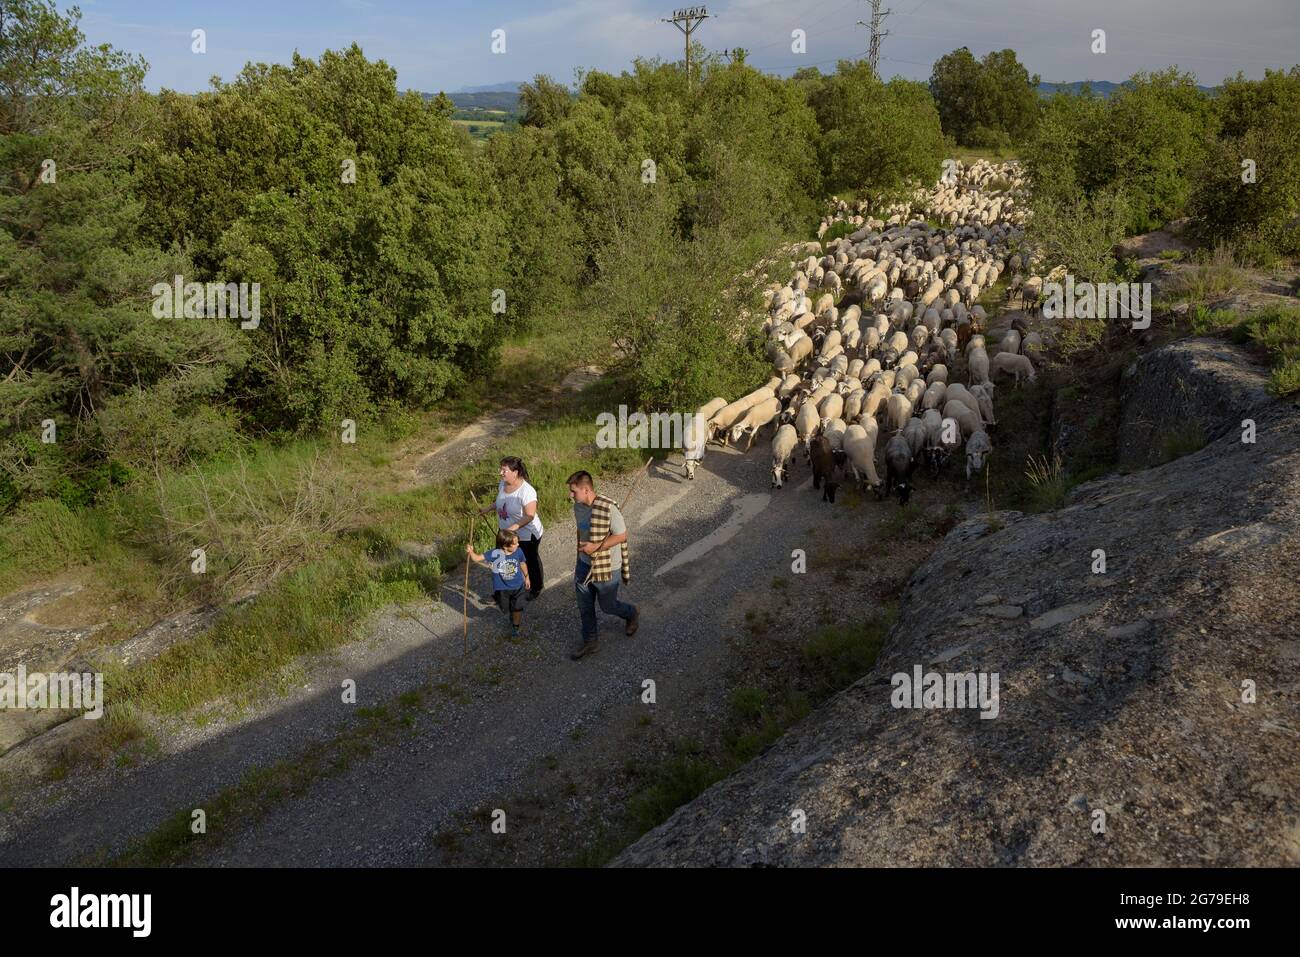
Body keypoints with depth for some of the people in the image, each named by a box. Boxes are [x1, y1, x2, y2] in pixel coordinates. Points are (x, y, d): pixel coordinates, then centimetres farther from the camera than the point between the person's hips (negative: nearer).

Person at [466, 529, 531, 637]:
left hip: (517, 586, 0)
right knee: (505, 609, 19)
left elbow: (522, 564, 2)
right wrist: (471, 552, -48)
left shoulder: (518, 552, -18)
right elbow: (477, 558, -27)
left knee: (516, 608, 7)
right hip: (501, 588, 0)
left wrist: (526, 577, 15)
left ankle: (515, 627, 33)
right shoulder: (495, 554, -26)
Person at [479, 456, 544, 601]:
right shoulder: (503, 484, -7)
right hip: (507, 533, 7)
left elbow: (530, 516, -29)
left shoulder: (526, 491, -32)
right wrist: (489, 509, 6)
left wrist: (514, 527, -37)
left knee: (531, 561, 17)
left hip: (527, 536, -7)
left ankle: (536, 588, 41)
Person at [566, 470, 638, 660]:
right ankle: (590, 641, 33)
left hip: (607, 568, -6)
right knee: (584, 606, 14)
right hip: (585, 564, 6)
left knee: (608, 606, 13)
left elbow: (622, 536, -21)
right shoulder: (578, 507, -5)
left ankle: (632, 614, 44)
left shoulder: (609, 508, -28)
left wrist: (596, 547, -28)